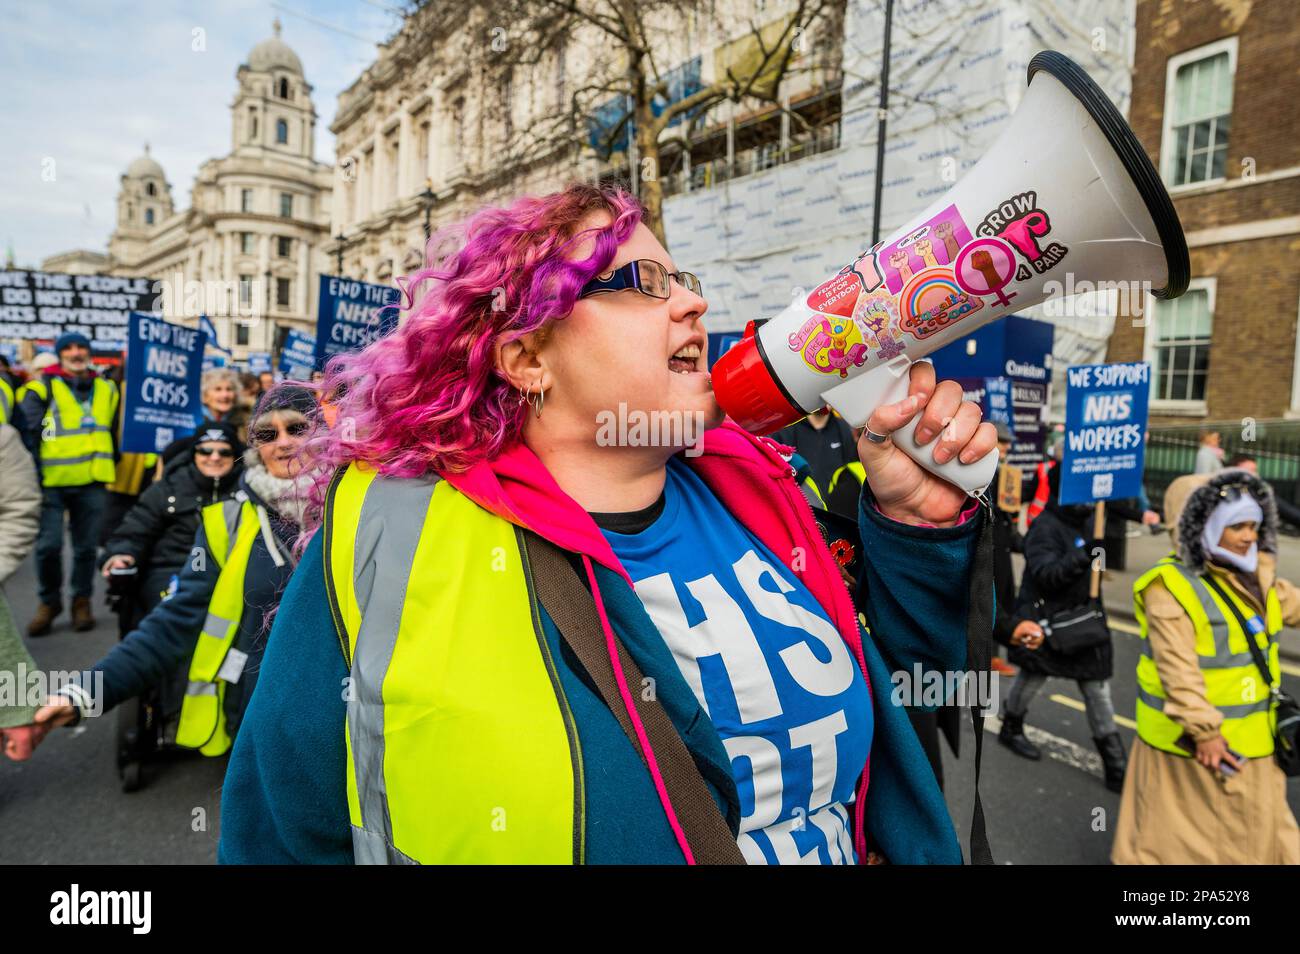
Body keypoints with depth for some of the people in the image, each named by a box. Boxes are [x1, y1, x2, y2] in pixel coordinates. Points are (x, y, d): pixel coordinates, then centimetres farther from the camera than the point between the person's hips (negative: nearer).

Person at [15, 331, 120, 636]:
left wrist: (112, 472, 18)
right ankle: (49, 601, 17)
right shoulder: (42, 388, -1)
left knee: (86, 546, 8)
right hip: (52, 482, -3)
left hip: (92, 483, 3)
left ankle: (82, 602, 22)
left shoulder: (106, 389, 13)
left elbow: (114, 434, 21)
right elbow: (28, 435, -4)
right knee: (48, 545, -4)